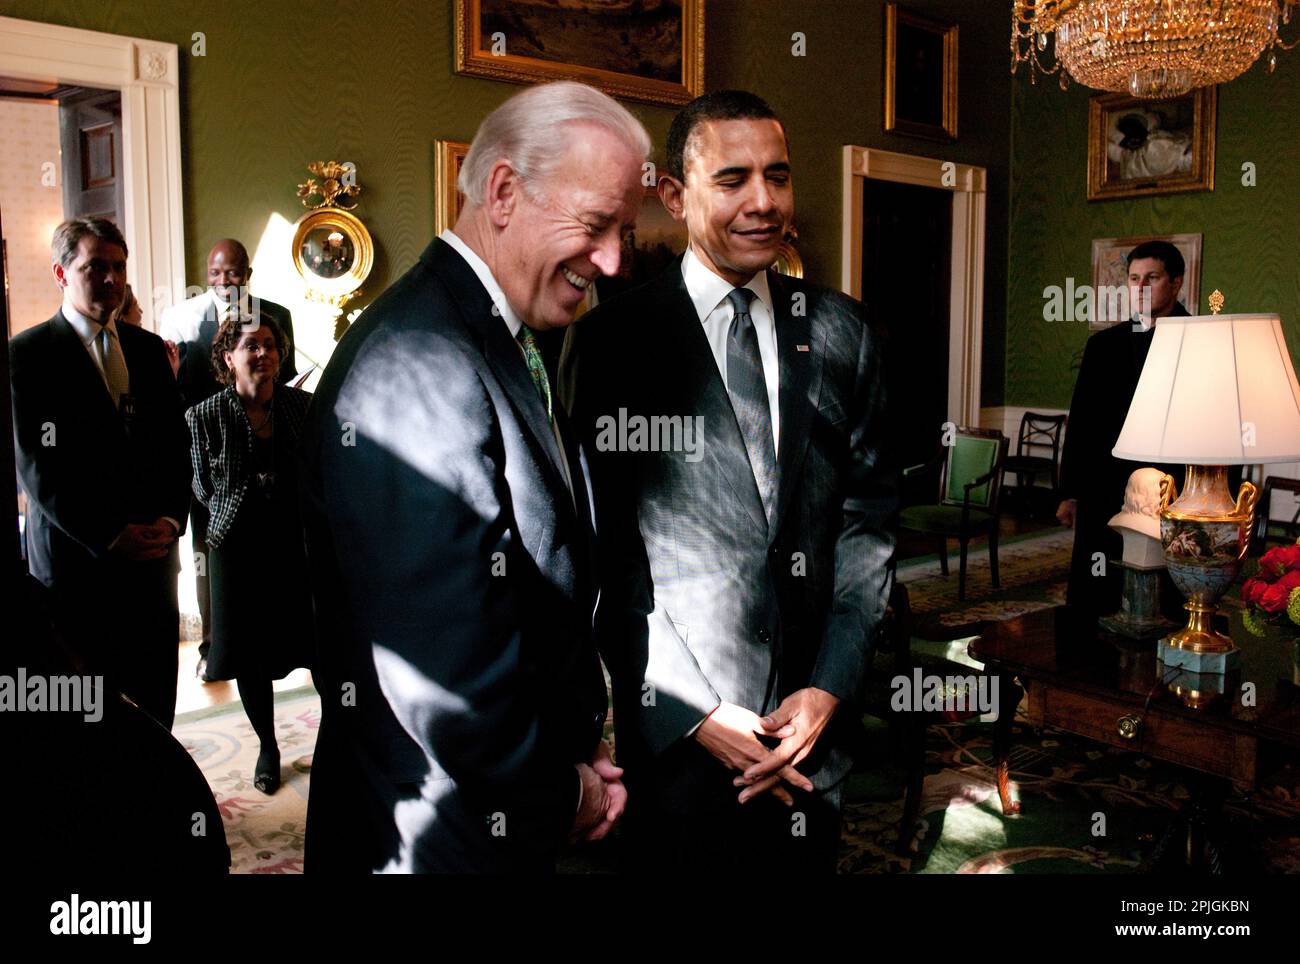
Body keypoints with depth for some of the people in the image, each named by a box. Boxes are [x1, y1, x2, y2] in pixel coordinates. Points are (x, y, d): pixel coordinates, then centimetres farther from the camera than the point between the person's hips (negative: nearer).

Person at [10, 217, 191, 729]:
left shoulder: (148, 347, 11)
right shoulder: (27, 353, -5)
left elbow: (176, 442, 11)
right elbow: (37, 466, -10)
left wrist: (172, 518, -3)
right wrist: (110, 536, -14)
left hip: (153, 551, 4)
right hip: (76, 560, -4)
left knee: (156, 703, 9)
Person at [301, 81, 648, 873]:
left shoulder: (506, 348, 5)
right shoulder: (419, 366, -26)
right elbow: (444, 668, -29)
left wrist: (584, 747, 4)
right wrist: (561, 792, -12)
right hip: (440, 839, -9)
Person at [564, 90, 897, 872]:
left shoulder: (843, 332, 2)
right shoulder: (615, 339, -8)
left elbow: (868, 515, 3)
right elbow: (603, 550, -9)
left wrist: (831, 687, -5)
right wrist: (695, 712, -11)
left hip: (815, 715, 3)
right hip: (676, 725, -3)